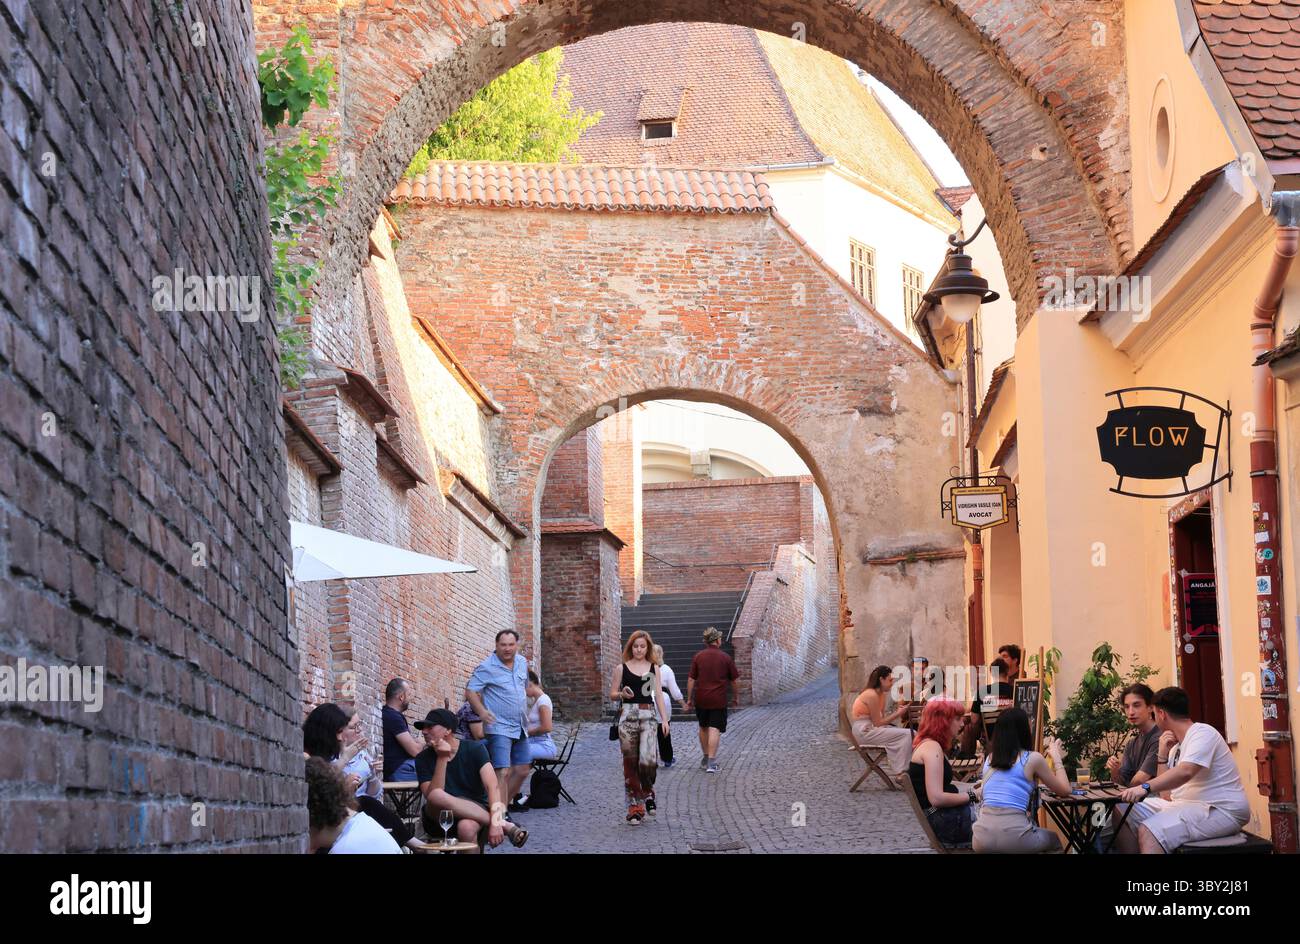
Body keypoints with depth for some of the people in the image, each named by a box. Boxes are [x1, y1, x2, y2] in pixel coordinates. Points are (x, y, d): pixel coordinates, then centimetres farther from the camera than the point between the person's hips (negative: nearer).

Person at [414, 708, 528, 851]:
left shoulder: (474, 749, -4)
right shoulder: (424, 759, 0)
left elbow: (493, 786, -18)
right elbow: (432, 796, -15)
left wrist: (495, 823, -32)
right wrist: (442, 758, -21)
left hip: (476, 812, -2)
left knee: (467, 827, -40)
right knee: (437, 796, -34)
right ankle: (504, 824, -27)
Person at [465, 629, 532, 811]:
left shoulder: (523, 663, 9)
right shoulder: (487, 667, -12)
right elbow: (470, 691, -15)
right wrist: (481, 711, -30)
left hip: (520, 727, 8)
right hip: (499, 728, -8)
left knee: (522, 771, 12)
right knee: (503, 773, -16)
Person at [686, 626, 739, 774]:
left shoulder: (698, 656, 0)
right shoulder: (725, 658, -3)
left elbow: (691, 679, 0)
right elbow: (734, 680, 5)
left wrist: (689, 698, 8)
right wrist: (736, 696, 19)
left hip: (701, 699, 3)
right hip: (718, 700, -3)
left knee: (703, 728, 19)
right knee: (715, 729, -5)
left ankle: (705, 758, 29)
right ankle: (711, 762, -14)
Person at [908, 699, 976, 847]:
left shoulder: (928, 744, 14)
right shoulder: (932, 748, -18)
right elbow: (936, 798, -25)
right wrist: (971, 796, -15)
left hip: (942, 815, 10)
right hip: (944, 821, -10)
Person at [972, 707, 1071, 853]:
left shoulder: (990, 758, 16)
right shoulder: (1033, 758, 1)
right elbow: (1064, 791, 11)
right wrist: (1056, 757, 24)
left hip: (982, 838, 4)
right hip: (1013, 838, -4)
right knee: (1054, 839, 31)